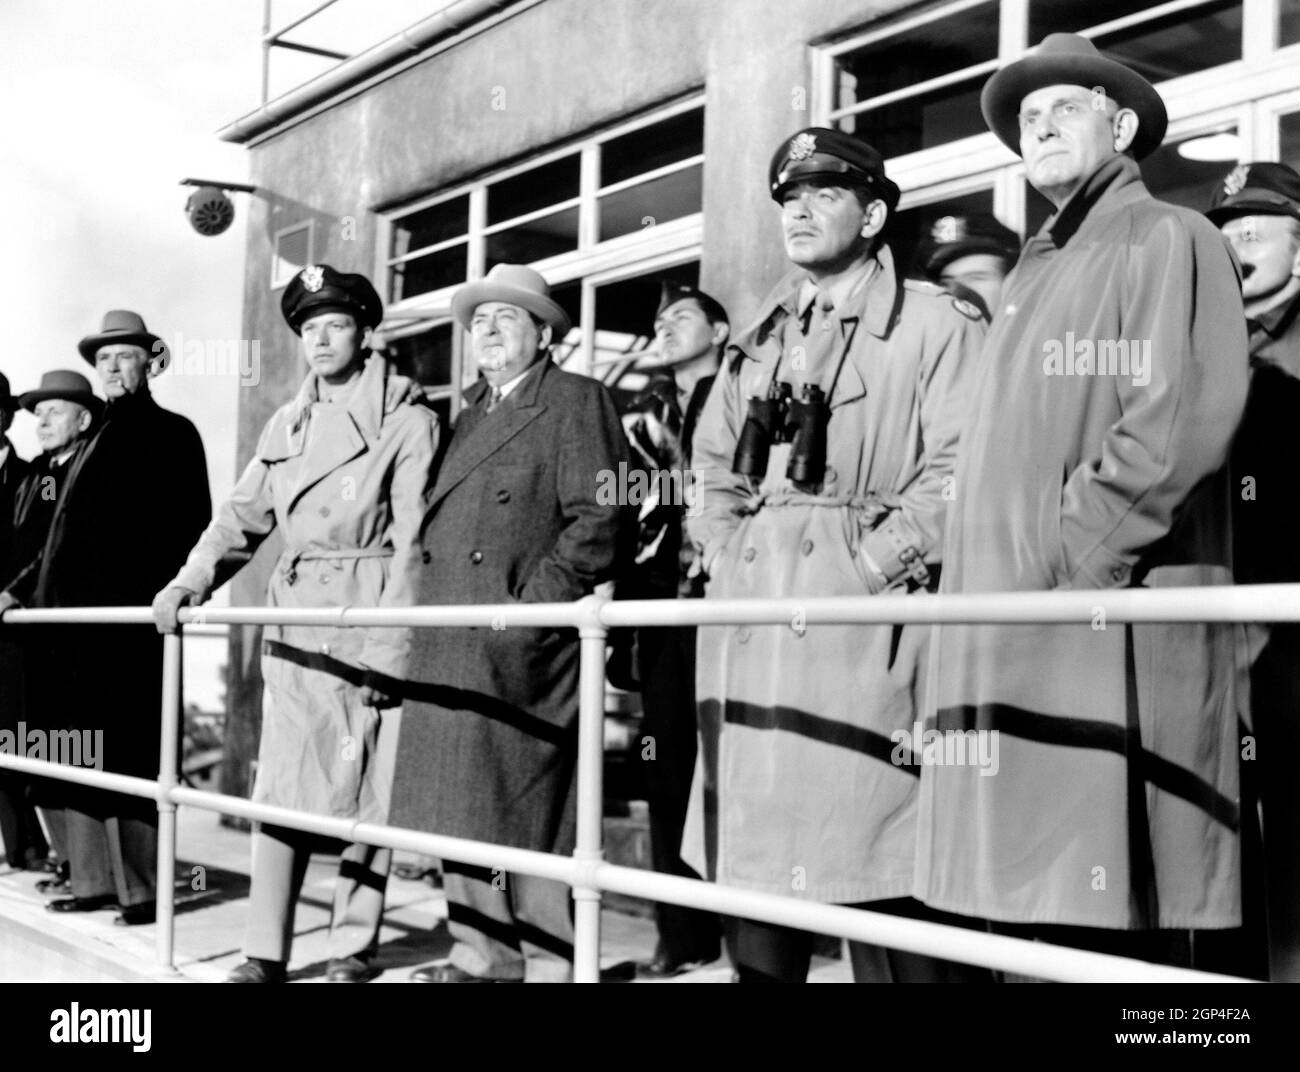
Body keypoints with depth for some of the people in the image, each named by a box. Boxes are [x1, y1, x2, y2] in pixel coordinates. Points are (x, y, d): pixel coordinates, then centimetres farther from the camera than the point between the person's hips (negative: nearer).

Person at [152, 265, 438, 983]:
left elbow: (412, 539, -10)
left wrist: (390, 642, -17)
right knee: (280, 783, 3)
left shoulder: (407, 422, -3)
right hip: (293, 620, 5)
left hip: (371, 618, -5)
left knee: (364, 788, 1)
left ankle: (354, 948, 12)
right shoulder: (285, 425, 15)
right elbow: (243, 517, 16)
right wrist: (189, 582, 1)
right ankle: (265, 952, 8)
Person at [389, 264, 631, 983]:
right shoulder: (470, 414, 23)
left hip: (524, 648, -8)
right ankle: (481, 956, 22)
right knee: (459, 811, 11)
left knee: (528, 811, -4)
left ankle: (547, 965, 6)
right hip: (448, 648, 8)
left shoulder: (577, 402, -2)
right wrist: (429, 604, 10)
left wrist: (530, 603, -16)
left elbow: (600, 522, -13)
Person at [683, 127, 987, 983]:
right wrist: (728, 554, 6)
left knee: (878, 873, -6)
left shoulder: (936, 324, 0)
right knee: (749, 849, 12)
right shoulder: (762, 337, 21)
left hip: (864, 624, -6)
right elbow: (715, 467, 22)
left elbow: (958, 471, -10)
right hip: (750, 619, 7)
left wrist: (869, 564, -15)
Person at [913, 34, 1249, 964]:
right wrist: (983, 575, 12)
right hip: (1011, 641, 8)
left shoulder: (1168, 241, 2)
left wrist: (1073, 555, -15)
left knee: (1112, 924, -6)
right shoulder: (1033, 271, 25)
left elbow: (1183, 423, -13)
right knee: (1036, 911, 9)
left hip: (1109, 631, -7)